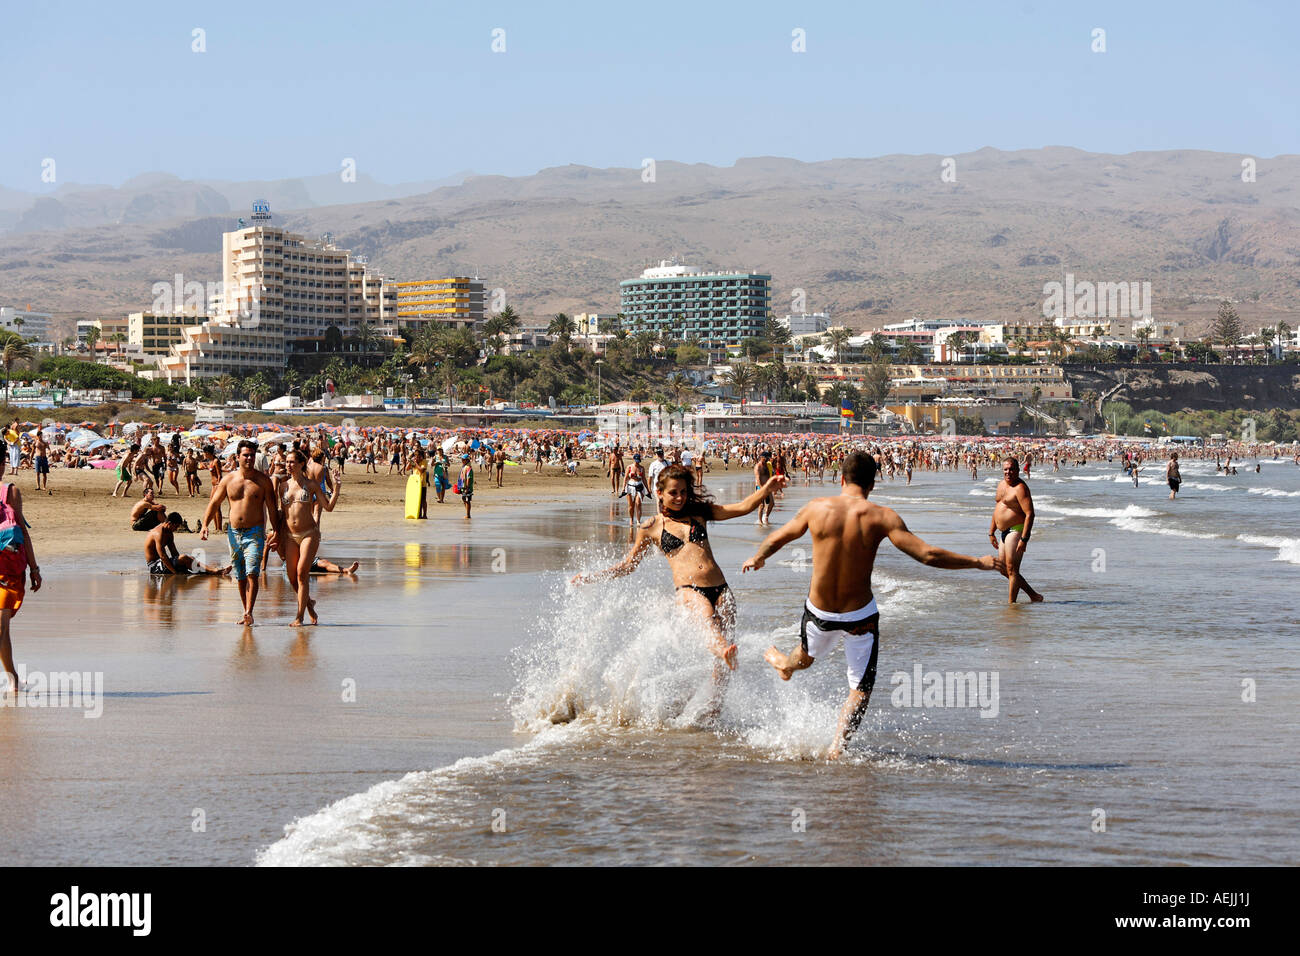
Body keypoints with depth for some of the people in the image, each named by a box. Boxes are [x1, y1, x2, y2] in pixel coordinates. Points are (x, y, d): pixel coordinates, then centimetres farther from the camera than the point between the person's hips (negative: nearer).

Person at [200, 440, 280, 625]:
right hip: (234, 532, 3)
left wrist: (275, 531, -8)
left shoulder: (263, 480, 0)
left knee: (252, 573, -18)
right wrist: (205, 524, -3)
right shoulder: (228, 480, 6)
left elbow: (272, 508, 2)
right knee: (240, 577, 9)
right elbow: (214, 503, 11)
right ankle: (246, 612, 20)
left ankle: (248, 613, -22)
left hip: (255, 533, -3)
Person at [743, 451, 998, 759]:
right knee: (860, 689, 13)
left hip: (819, 612, 3)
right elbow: (927, 554, -19)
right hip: (860, 616, -3)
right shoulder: (881, 517, -16)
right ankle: (836, 748, 5)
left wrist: (757, 558, 33)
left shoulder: (817, 508, -7)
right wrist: (978, 562, -8)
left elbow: (777, 538, 11)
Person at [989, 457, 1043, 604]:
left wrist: (1024, 539, -27)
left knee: (1011, 570, -10)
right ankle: (1033, 595, 23)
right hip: (1005, 532, 10)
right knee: (1004, 570, 14)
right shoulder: (1001, 485, 14)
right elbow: (996, 509, 25)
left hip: (1016, 531, -10)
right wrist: (991, 532, 22)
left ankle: (1012, 603, -5)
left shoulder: (1020, 488, -16)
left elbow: (1029, 514, -22)